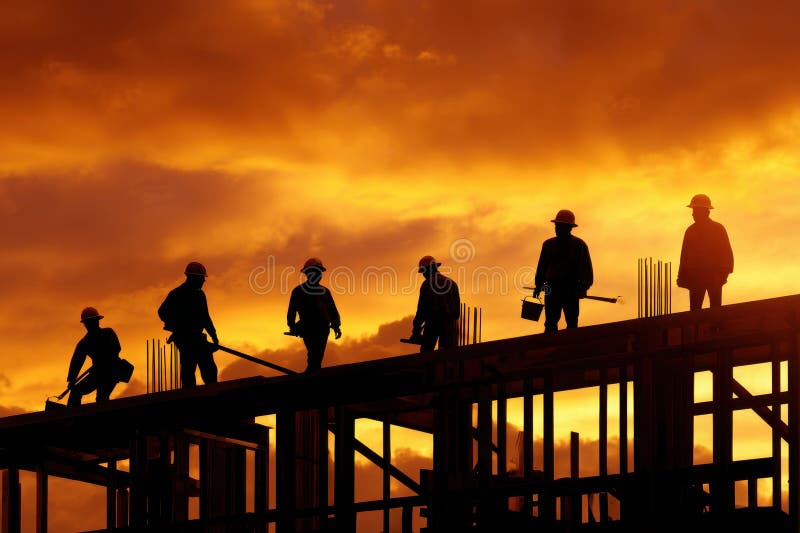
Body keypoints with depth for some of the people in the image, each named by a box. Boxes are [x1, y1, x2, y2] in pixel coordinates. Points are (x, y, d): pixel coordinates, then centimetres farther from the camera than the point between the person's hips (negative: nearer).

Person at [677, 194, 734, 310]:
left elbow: (727, 253, 0)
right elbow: (684, 256, 12)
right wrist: (682, 278, 5)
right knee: (694, 308, -2)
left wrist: (722, 274, -10)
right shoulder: (691, 231, 11)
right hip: (695, 277, 3)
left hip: (714, 278, -3)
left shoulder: (718, 229, 1)